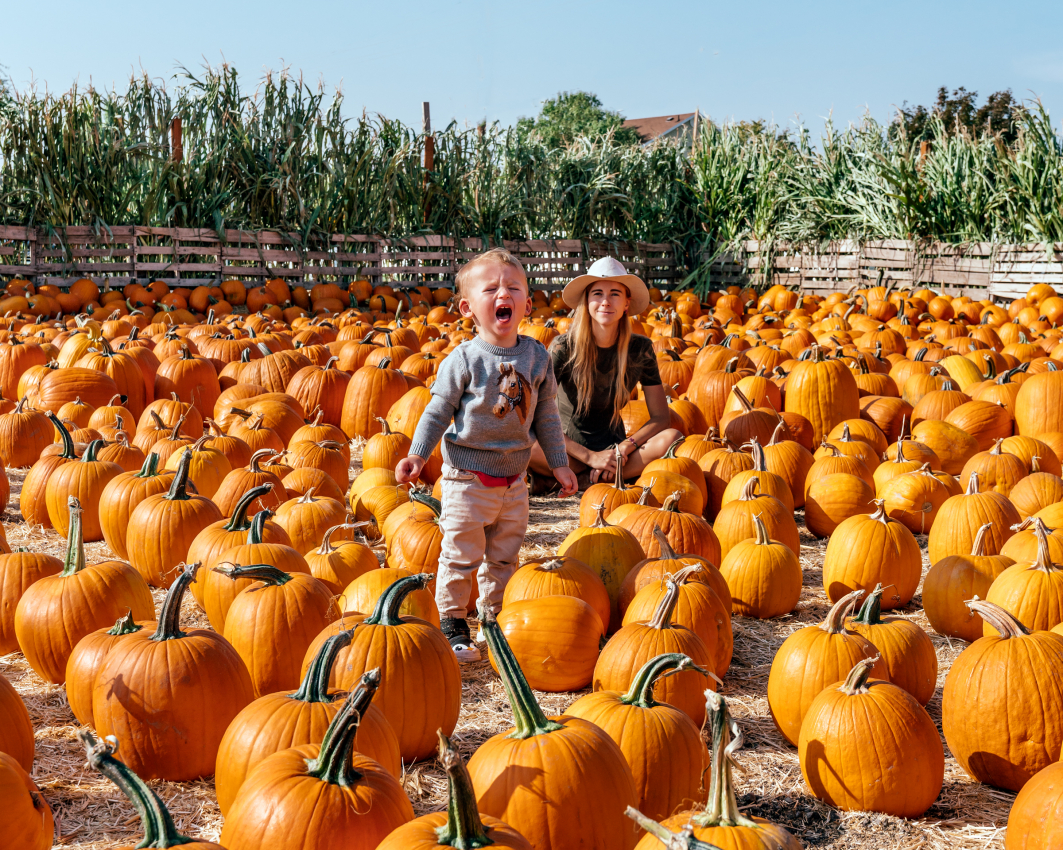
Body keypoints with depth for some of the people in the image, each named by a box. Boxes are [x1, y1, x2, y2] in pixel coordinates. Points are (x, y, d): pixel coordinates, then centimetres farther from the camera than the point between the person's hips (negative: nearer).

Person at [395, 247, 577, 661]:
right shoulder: (464, 360, -12)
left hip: (514, 478, 4)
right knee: (462, 554, 0)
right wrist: (416, 455, -16)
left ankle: (498, 617, 30)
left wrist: (559, 464, 12)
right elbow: (438, 411, -7)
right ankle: (452, 621, 14)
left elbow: (546, 415, 9)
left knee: (504, 557, 15)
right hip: (468, 476, -4)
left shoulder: (537, 357, 1)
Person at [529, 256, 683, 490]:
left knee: (672, 439, -26)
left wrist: (624, 449, -20)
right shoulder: (564, 347, -13)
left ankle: (587, 480, -18)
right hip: (569, 450, -3)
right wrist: (590, 456, -22)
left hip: (614, 444, 3)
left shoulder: (640, 349, -5)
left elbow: (660, 416, -3)